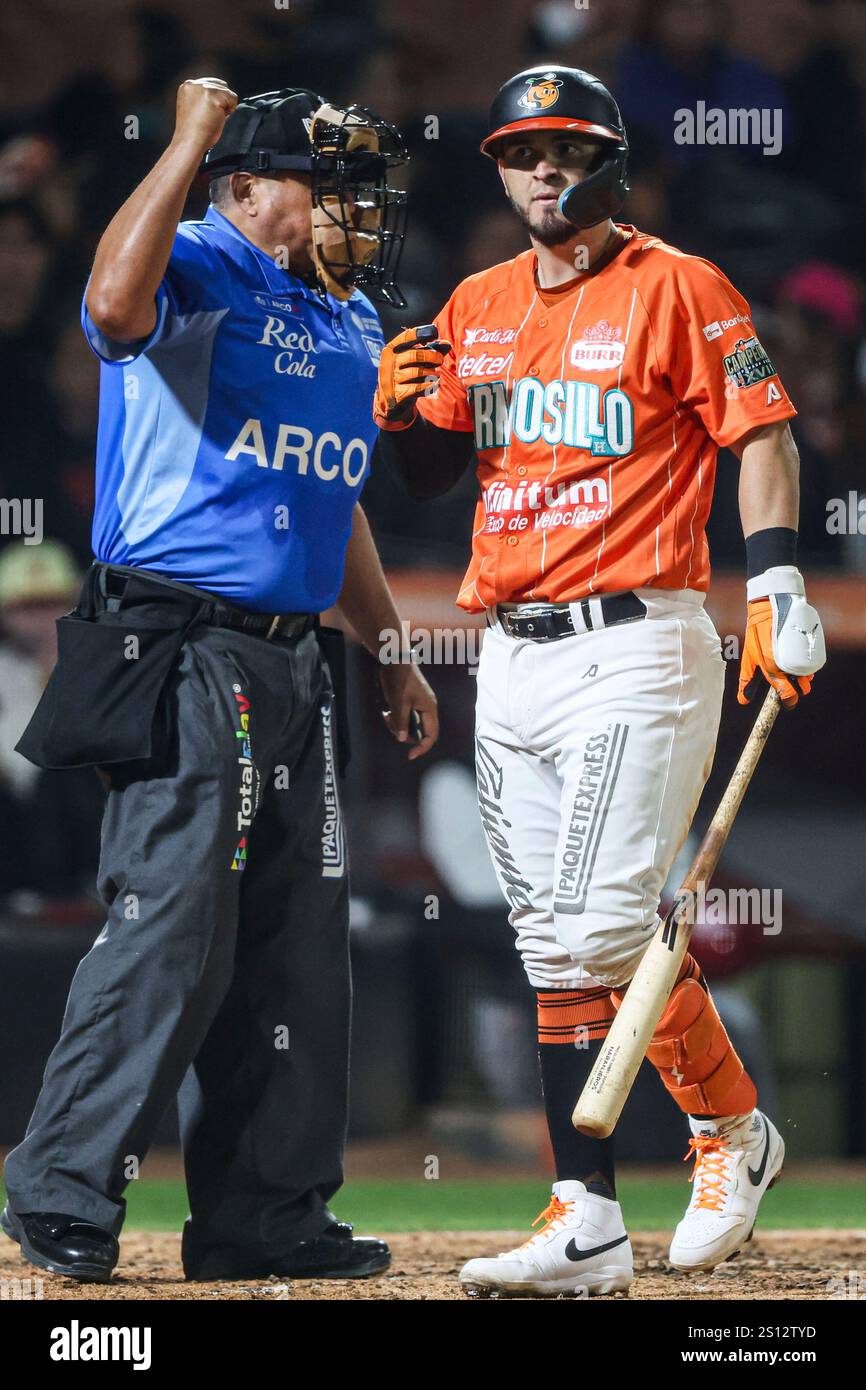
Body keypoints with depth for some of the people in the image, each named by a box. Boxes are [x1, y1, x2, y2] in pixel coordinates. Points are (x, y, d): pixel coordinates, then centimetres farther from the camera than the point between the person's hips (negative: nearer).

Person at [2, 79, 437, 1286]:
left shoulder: (350, 325, 19)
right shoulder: (190, 278, -7)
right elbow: (113, 302, -32)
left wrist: (393, 655, 27)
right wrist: (189, 142, -23)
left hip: (295, 664, 9)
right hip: (182, 654, -9)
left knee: (299, 946, 8)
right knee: (174, 925, -14)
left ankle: (266, 1213, 14)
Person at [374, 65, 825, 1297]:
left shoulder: (675, 290, -3)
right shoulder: (477, 307, 15)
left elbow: (761, 430, -5)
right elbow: (431, 474, 19)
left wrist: (776, 584, -15)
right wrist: (402, 411, -4)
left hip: (634, 650, -7)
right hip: (513, 658, 7)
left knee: (600, 932, -14)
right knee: (559, 948, 5)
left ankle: (731, 1125, 7)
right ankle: (587, 1227, 5)